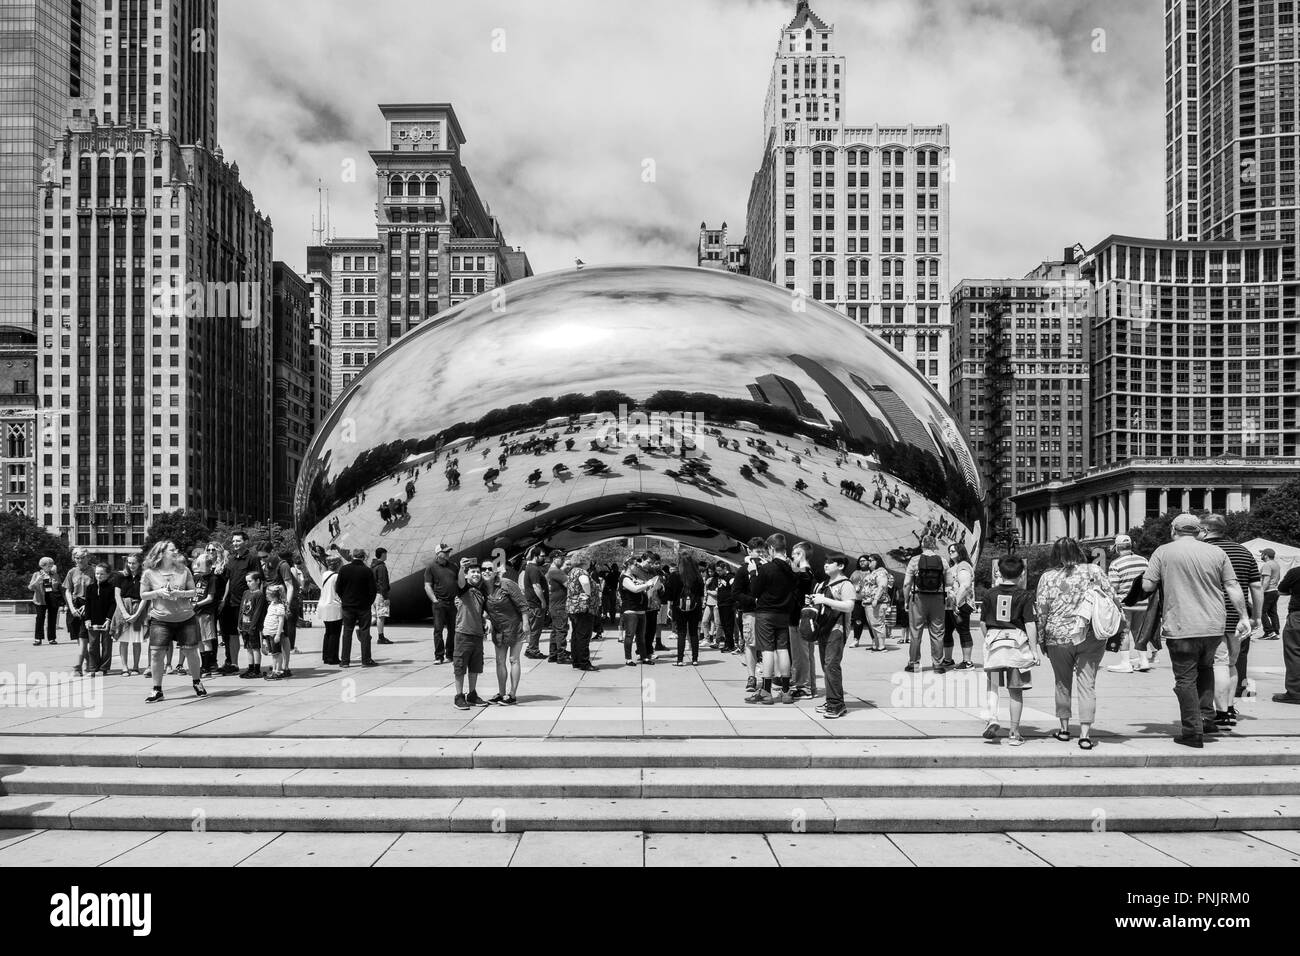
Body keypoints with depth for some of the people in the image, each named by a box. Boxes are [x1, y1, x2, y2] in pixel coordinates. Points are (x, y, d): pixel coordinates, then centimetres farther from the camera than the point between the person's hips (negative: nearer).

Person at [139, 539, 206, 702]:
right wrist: (158, 592, -15)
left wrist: (179, 593, -15)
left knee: (190, 651, 3)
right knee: (157, 653, -8)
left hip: (186, 618, 1)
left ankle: (197, 683, 24)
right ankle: (157, 690, 5)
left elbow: (192, 592, 4)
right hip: (160, 620, -1)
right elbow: (143, 595, 2)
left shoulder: (184, 570, 2)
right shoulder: (150, 573, -1)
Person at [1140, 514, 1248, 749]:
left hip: (1181, 628, -4)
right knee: (1205, 668, 25)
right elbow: (1232, 587, 3)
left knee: (1186, 678, 3)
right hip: (1214, 626, 4)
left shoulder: (1163, 552, -2)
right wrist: (1243, 617, 9)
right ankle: (1207, 718, 20)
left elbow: (1147, 586, -3)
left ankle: (1193, 733, 3)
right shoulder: (1217, 553, 5)